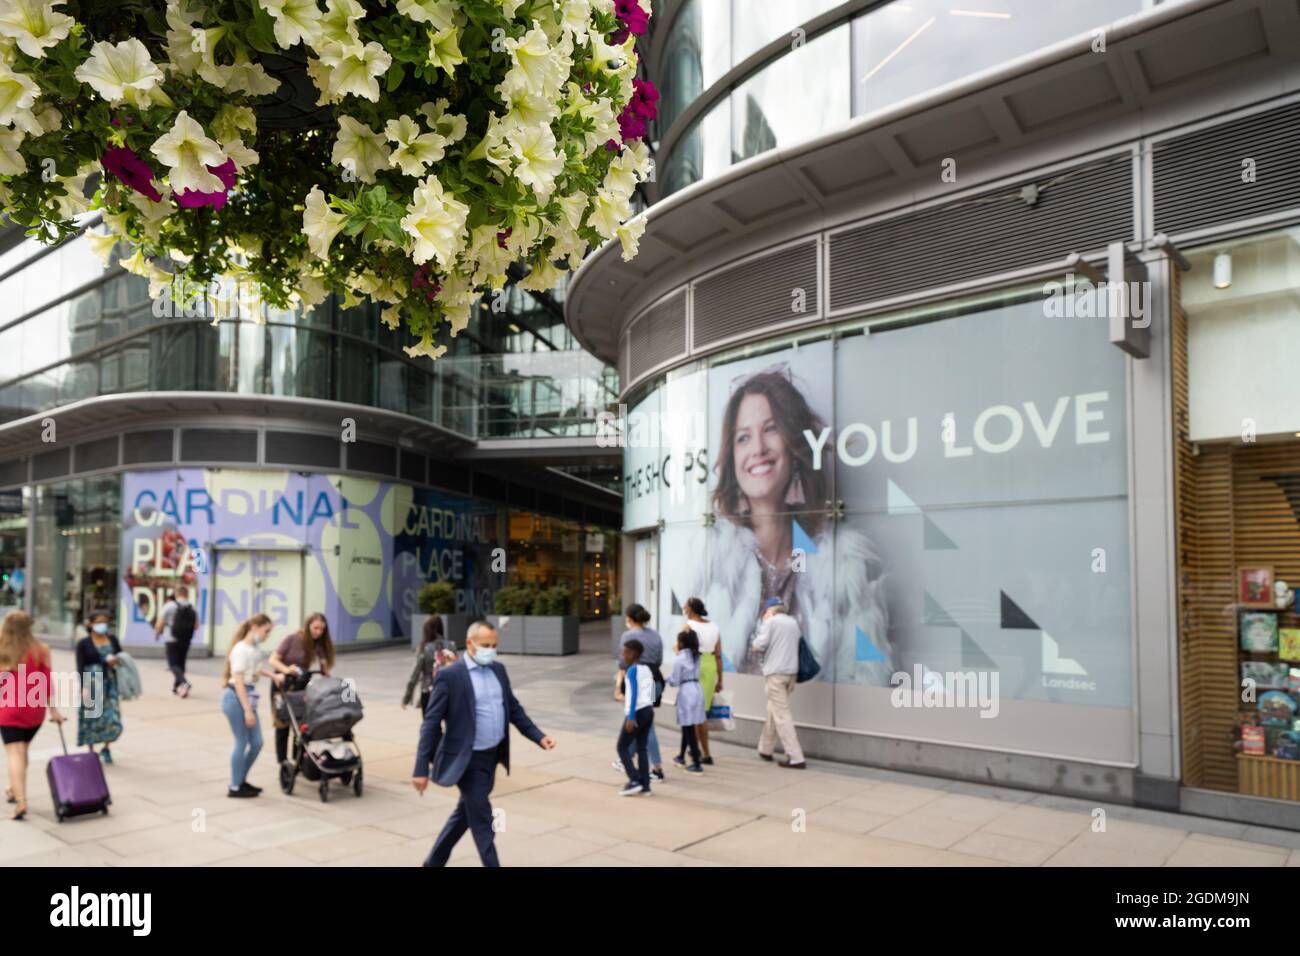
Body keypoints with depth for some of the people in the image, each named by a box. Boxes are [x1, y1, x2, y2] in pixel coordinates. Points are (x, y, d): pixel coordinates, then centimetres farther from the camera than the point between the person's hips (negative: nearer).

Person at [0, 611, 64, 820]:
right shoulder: (40, 650, -4)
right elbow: (46, 683, -2)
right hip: (34, 709, 2)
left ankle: (21, 800, -16)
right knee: (22, 749, 21)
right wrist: (53, 710, 2)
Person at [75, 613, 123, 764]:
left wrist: (116, 659, -4)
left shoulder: (112, 640, 9)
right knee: (91, 718, 4)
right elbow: (80, 667, -6)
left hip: (110, 682, 3)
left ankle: (106, 748, 19)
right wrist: (84, 687, -16)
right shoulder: (83, 643, -2)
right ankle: (91, 751, 19)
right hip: (91, 683, -3)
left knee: (113, 718, -3)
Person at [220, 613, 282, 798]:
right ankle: (235, 787, 12)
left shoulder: (254, 649, 9)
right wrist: (247, 710, -22)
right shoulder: (241, 650, -16)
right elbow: (238, 682, -20)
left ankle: (241, 781, 25)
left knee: (257, 743, 9)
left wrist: (274, 676, 19)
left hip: (248, 697, 9)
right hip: (237, 698, -9)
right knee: (242, 743, -1)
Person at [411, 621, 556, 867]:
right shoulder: (449, 676, -15)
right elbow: (431, 723, -15)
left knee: (466, 814, 20)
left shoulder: (498, 669, 6)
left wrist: (539, 737, 2)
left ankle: (434, 862, 38)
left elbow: (514, 709, 13)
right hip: (469, 760, -7)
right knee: (482, 821, -2)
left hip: (492, 756, 7)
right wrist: (421, 769, -18)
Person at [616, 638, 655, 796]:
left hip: (637, 712, -8)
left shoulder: (632, 670, -10)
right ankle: (645, 785, 9)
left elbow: (634, 694, -17)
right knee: (642, 748, 10)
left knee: (622, 747, 2)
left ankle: (634, 781, -4)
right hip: (648, 710, 8)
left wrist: (631, 717, -20)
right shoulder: (647, 669, 14)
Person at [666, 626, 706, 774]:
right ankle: (681, 757, 34)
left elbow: (675, 682, -9)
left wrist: (668, 678, 14)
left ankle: (697, 764, -3)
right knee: (687, 727, 20)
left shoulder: (679, 660, -11)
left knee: (689, 728, -2)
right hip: (697, 690, 7)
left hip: (686, 692, -7)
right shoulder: (696, 656, 8)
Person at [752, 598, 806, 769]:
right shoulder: (793, 623, 13)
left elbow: (759, 645, -10)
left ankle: (796, 758, -9)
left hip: (776, 672, -7)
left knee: (781, 715, -5)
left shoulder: (771, 622, -7)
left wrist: (756, 643, 8)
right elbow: (796, 644, 17)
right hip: (792, 671, 7)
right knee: (773, 710, 20)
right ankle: (765, 749, 30)